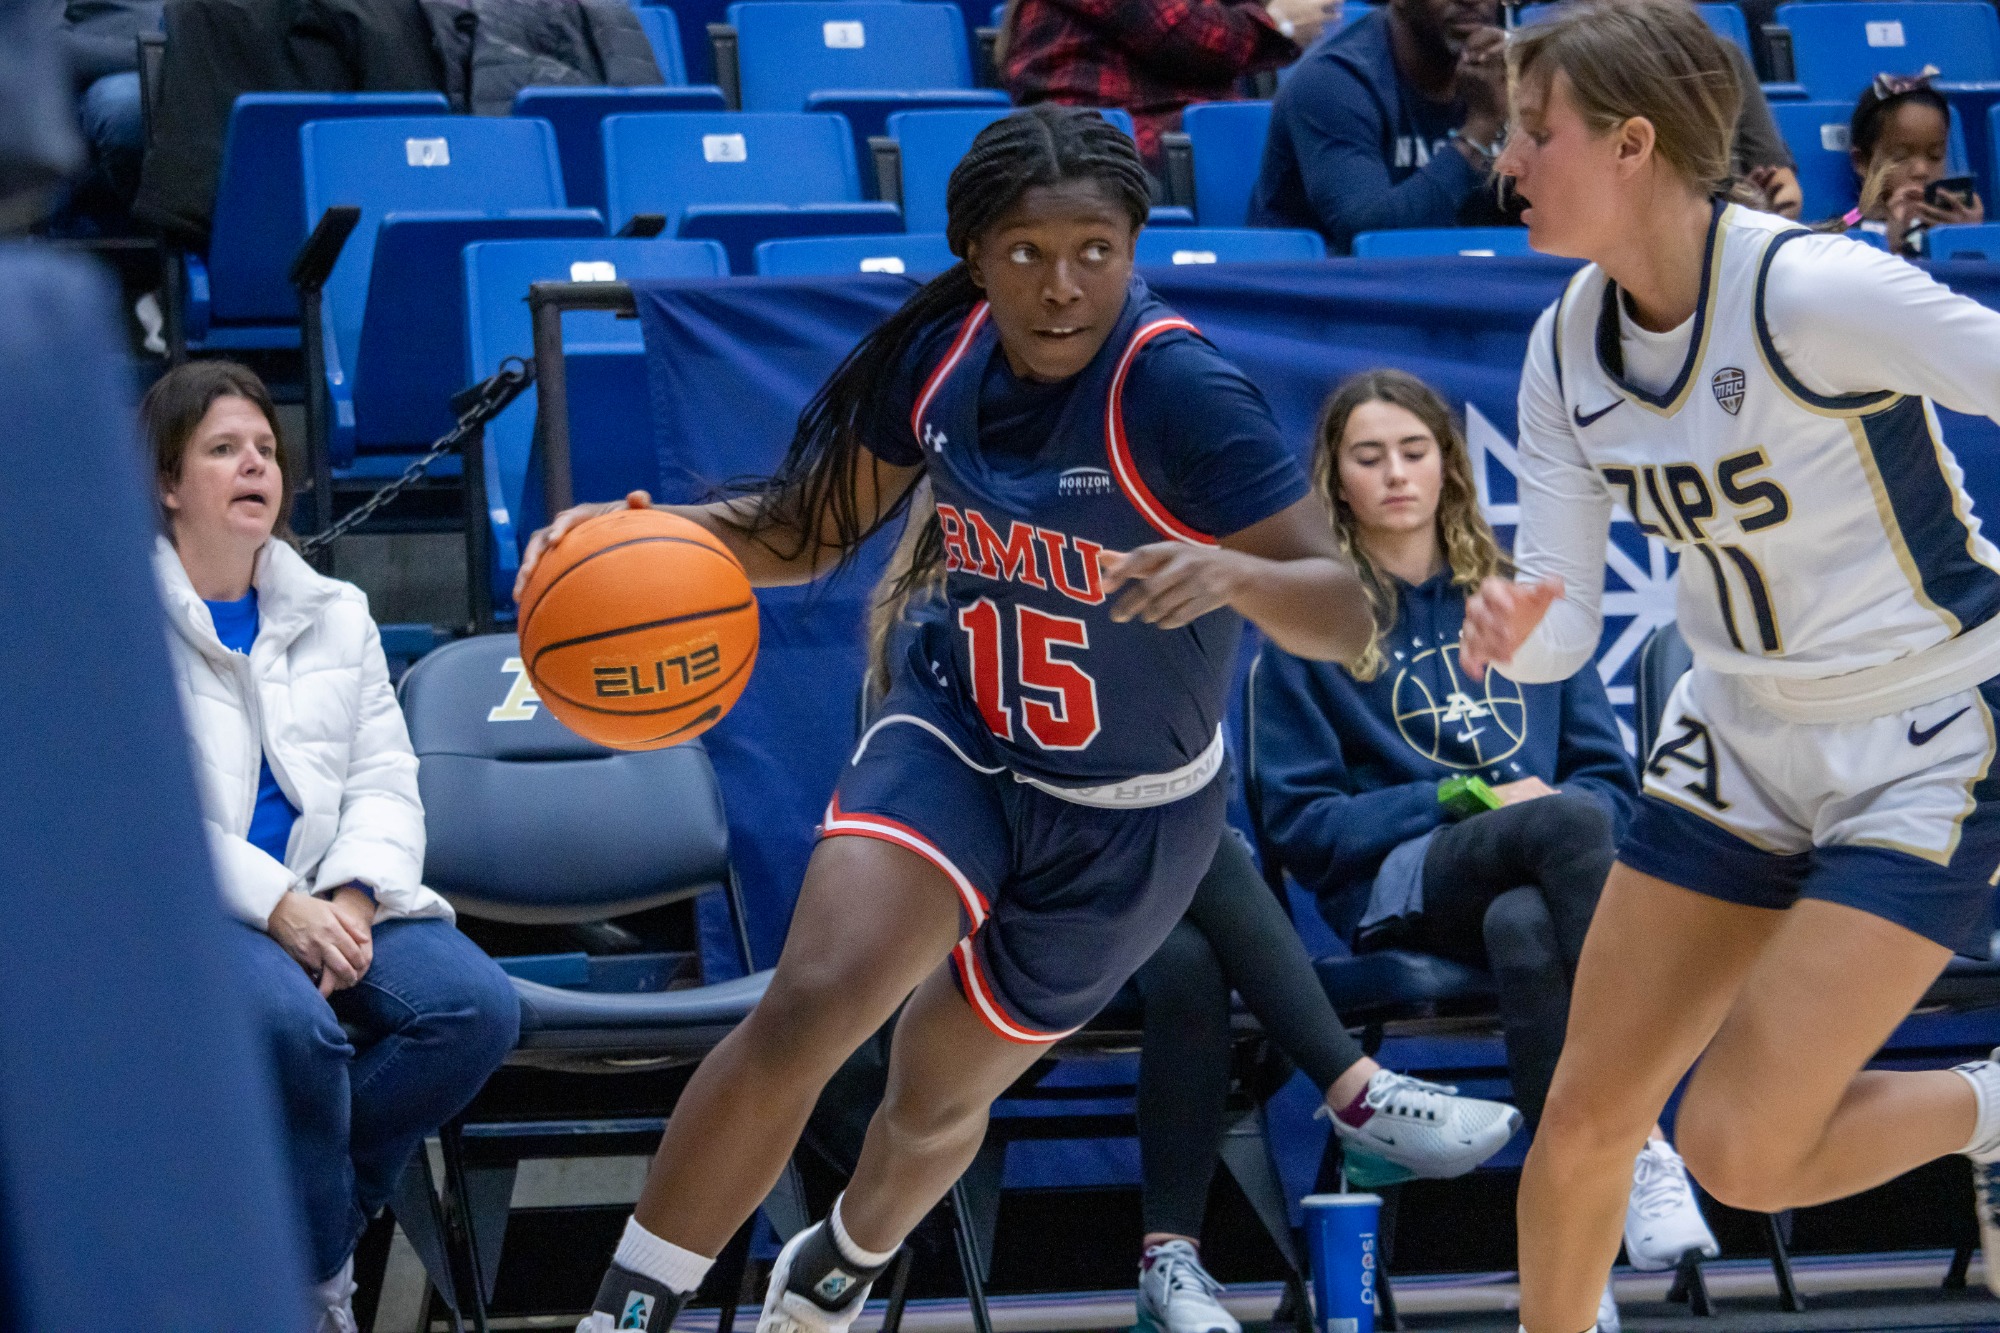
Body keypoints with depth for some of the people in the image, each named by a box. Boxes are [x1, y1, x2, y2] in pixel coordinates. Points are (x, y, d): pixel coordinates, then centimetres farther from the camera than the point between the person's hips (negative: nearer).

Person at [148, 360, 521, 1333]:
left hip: (325, 897, 5)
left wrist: (353, 896, -13)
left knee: (475, 1006, -22)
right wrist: (278, 908, -22)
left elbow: (385, 781, 9)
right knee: (294, 1024, -36)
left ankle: (300, 1206, -5)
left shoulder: (332, 614, 15)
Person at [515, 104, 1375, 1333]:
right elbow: (808, 531, 4)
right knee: (809, 1005, -24)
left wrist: (1229, 573, -50)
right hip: (958, 737, 2)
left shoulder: (1179, 389, -26)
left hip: (1125, 818, -2)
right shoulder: (944, 355, -10)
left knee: (937, 1099, 15)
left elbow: (1345, 614, -28)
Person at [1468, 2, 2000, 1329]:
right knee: (1587, 1117, 5)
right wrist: (1511, 630, -24)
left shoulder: (1813, 290, -26)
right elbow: (1566, 630, -1)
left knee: (1739, 1151, -13)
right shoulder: (1567, 352, -3)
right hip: (1742, 738, 7)